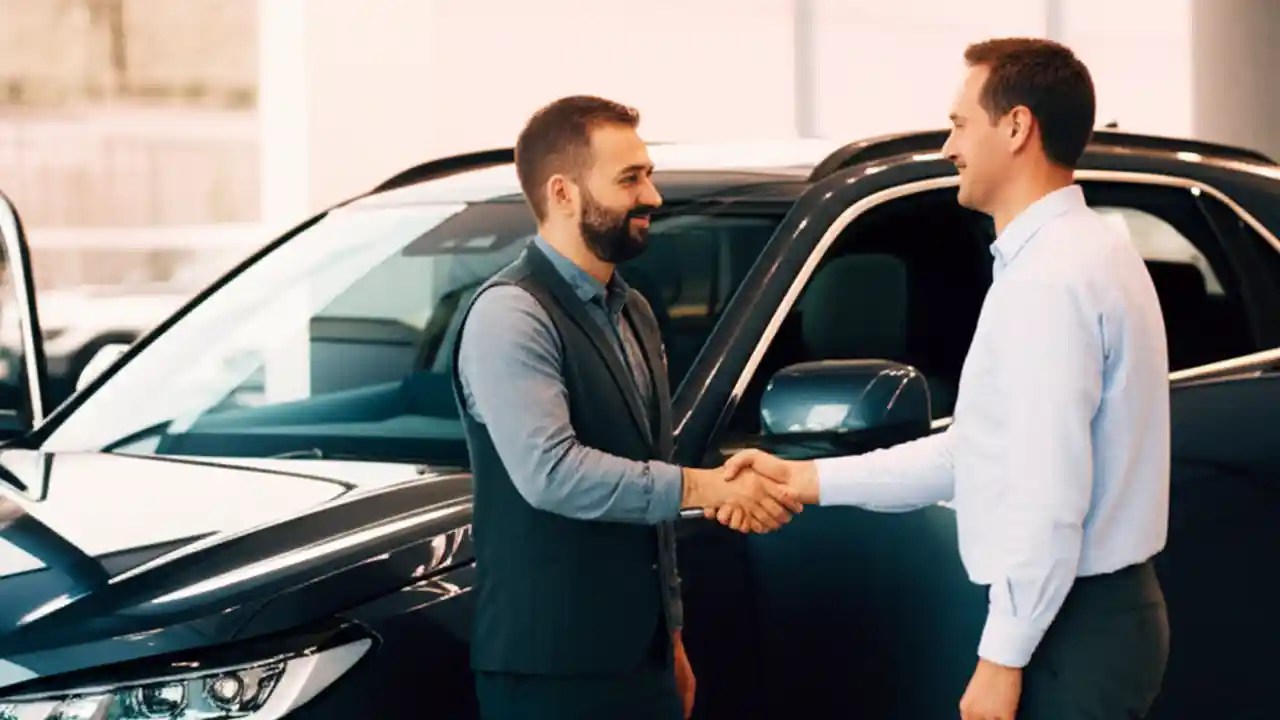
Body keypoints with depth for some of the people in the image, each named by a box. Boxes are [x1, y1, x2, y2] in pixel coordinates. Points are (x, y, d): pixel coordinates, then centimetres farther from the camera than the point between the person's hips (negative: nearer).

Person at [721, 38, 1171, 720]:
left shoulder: (1048, 279, -19)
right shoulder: (1079, 251, 14)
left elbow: (1050, 498, -24)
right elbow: (978, 449, 15)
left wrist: (1003, 657, -18)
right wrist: (805, 478, 12)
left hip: (1071, 628, -10)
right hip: (1100, 610, 10)